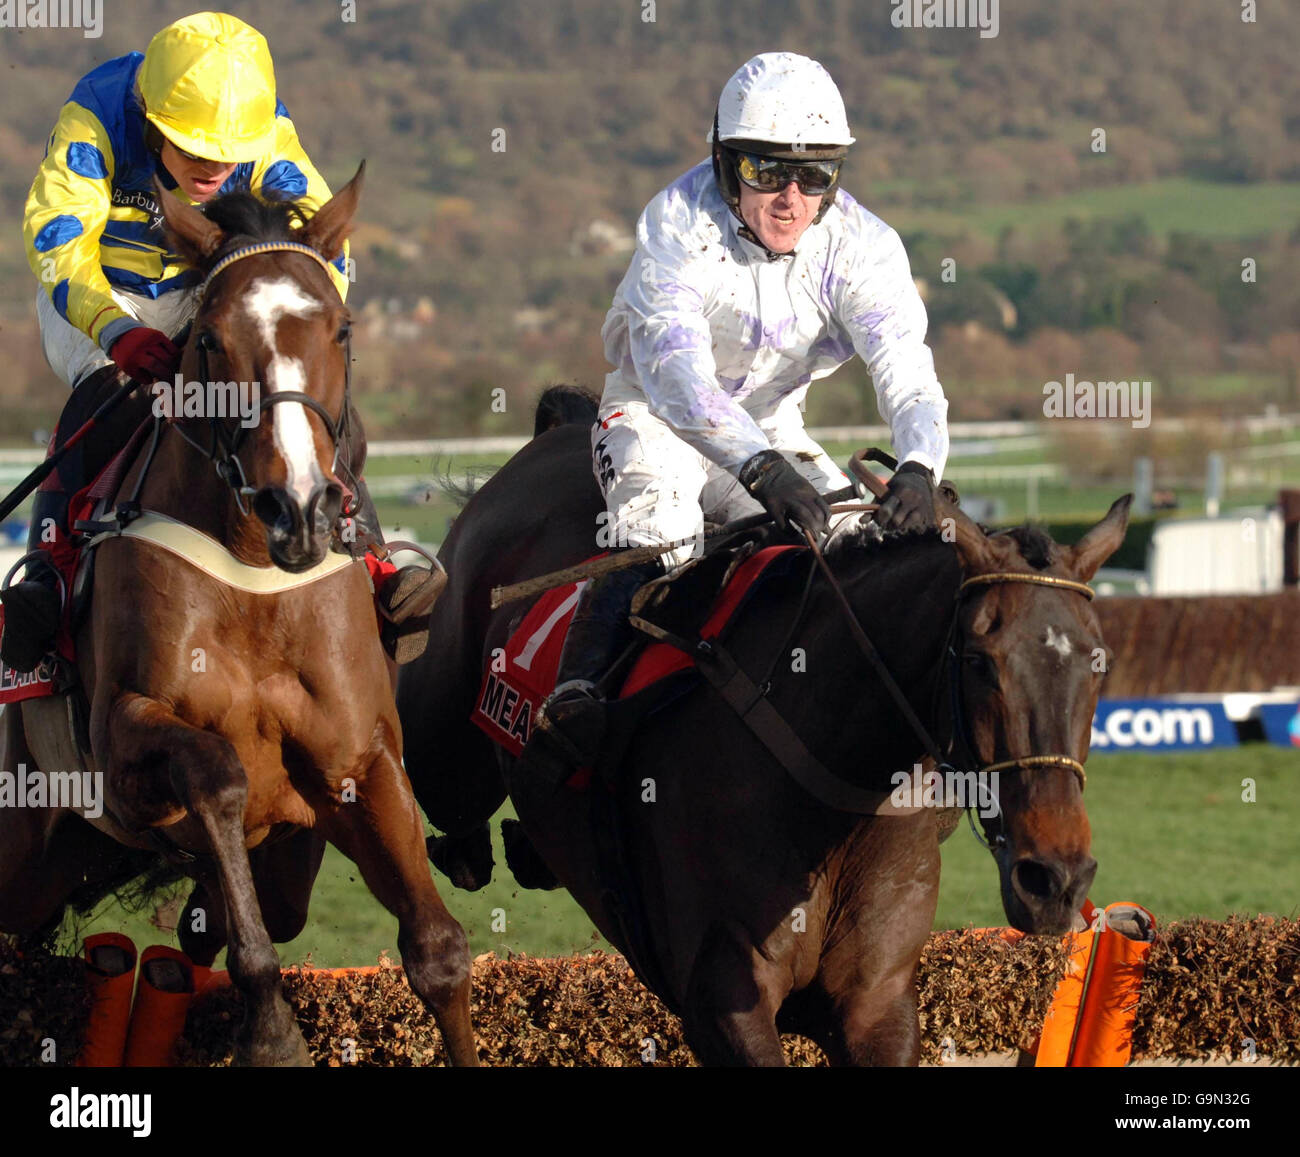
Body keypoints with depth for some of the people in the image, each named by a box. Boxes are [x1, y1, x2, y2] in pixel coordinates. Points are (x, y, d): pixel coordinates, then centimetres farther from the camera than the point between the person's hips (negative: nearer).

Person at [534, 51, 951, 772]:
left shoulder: (860, 245, -16)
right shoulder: (679, 224, -26)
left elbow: (905, 370, -27)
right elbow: (675, 371, -38)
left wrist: (918, 469, -49)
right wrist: (761, 469, -53)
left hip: (774, 432, 4)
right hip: (655, 417, -4)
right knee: (661, 521, -33)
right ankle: (576, 694, -36)